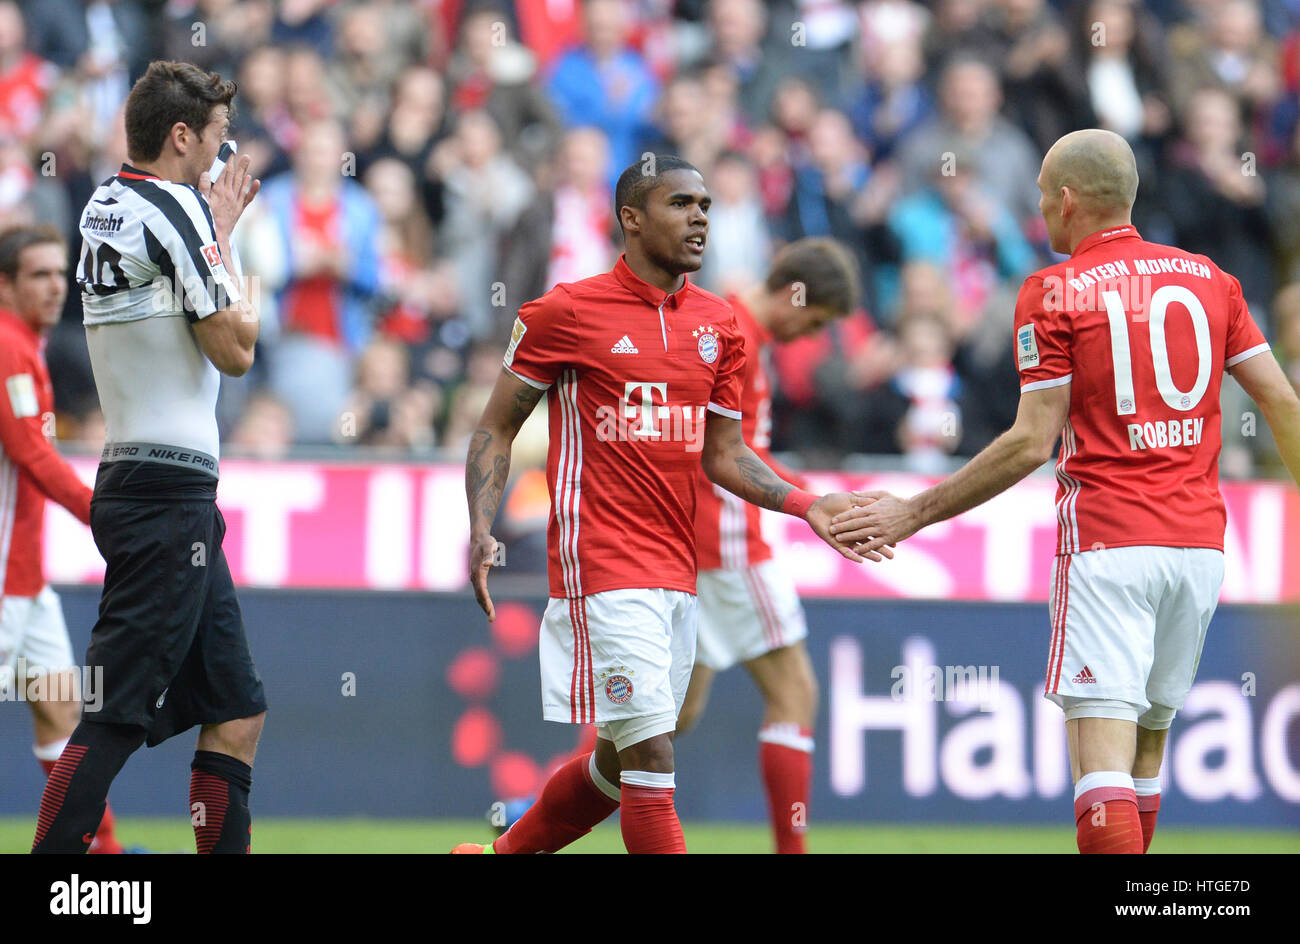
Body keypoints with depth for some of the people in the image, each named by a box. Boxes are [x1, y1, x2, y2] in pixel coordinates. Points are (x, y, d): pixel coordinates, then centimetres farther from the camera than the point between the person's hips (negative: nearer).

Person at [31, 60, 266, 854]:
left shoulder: (104, 207, 14)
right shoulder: (173, 208, -11)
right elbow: (235, 347, -11)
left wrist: (221, 229, 21)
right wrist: (230, 245, 4)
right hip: (169, 490, -10)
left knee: (237, 711, 12)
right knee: (119, 715, -12)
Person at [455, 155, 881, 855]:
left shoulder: (718, 325, 12)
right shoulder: (568, 312, -4)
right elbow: (496, 428, 2)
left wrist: (806, 505, 2)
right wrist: (480, 530, -12)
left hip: (676, 573, 7)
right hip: (603, 566, -7)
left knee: (618, 761, 15)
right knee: (650, 757, -13)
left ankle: (503, 854, 34)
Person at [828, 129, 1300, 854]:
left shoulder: (1055, 292, -4)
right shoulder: (1206, 277, 11)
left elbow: (1033, 444, -8)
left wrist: (914, 514, -2)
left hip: (1106, 542, -6)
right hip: (1199, 542, 6)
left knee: (1102, 743, -11)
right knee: (1149, 739, 18)